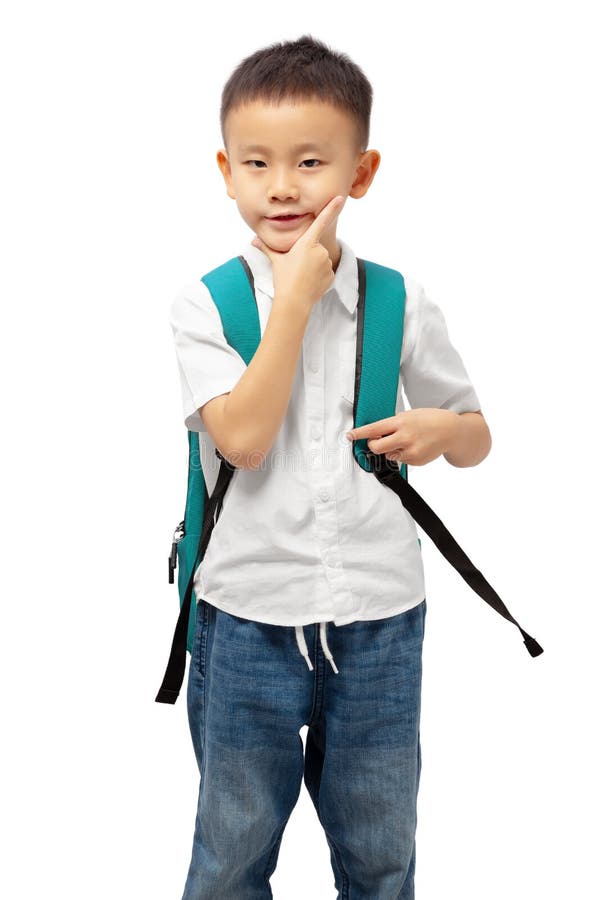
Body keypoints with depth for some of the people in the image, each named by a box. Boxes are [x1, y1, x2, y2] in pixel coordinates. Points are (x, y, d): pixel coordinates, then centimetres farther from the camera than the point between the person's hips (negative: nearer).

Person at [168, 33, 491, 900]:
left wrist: (443, 426, -13)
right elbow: (243, 437, -21)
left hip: (381, 619, 2)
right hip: (249, 617, -1)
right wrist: (295, 300, -19)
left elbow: (476, 438, 10)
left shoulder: (401, 304, -1)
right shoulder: (205, 304, -6)